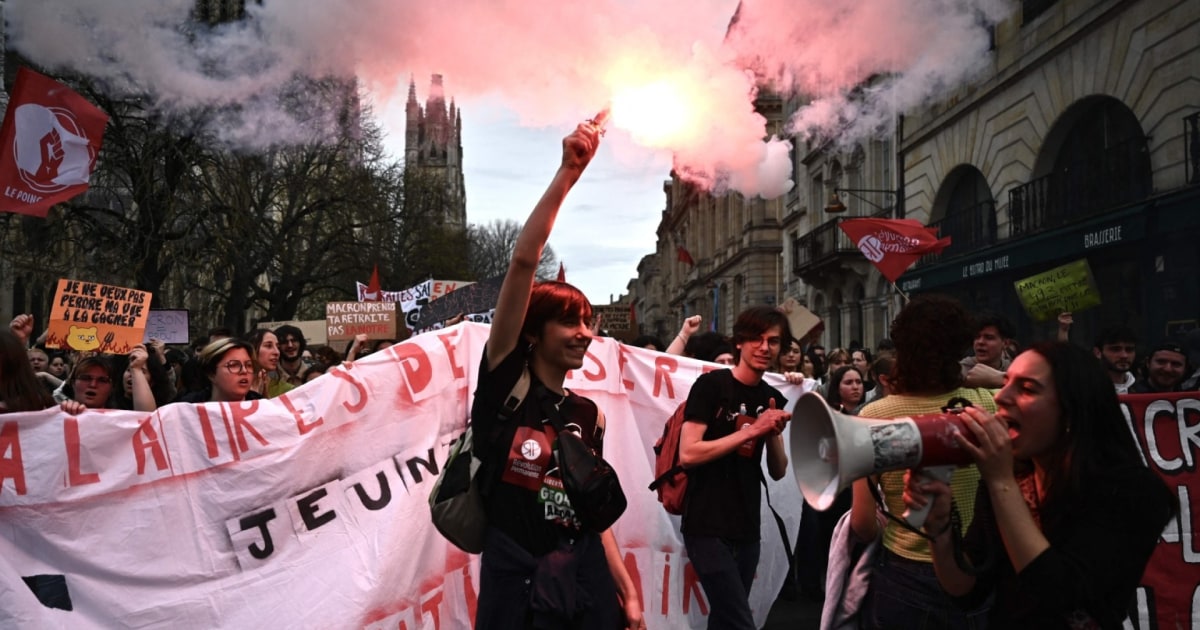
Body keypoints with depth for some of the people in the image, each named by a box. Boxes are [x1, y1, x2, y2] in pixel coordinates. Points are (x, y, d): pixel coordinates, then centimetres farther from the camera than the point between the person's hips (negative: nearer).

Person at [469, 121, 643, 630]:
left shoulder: (587, 413, 7)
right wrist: (568, 172, -17)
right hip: (516, 583, -4)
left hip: (587, 584, 4)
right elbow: (523, 263, -15)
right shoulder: (505, 381, -6)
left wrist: (627, 589, 7)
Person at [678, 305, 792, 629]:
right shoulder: (710, 385, -10)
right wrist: (752, 430, -19)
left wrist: (773, 434, -9)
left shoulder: (773, 398, 10)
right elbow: (688, 454, -19)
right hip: (707, 526, -6)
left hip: (747, 529, 7)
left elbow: (778, 472, 10)